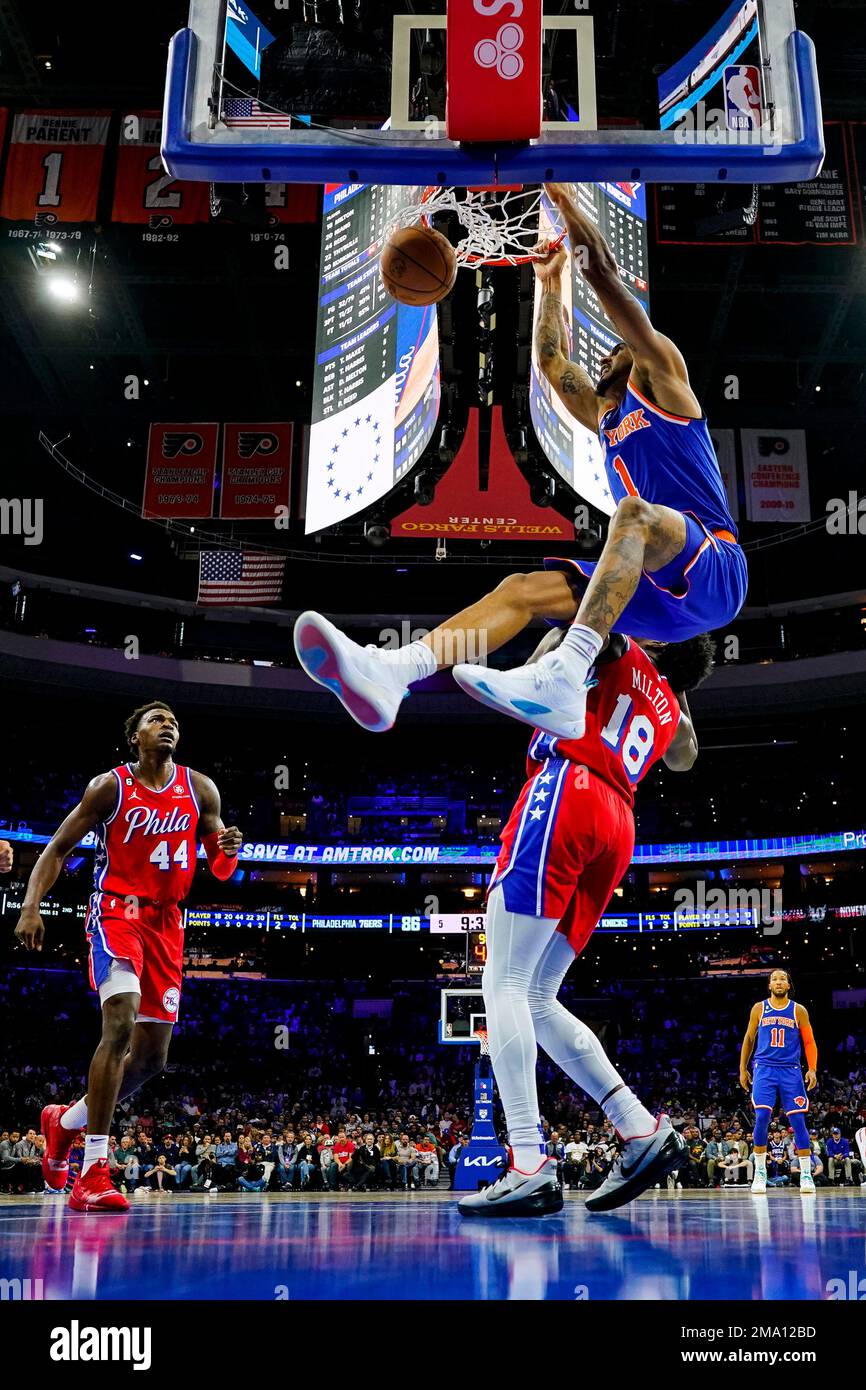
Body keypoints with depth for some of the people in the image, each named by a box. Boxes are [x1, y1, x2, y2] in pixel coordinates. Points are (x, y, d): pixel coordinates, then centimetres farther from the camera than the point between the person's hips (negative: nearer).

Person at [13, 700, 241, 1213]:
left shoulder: (200, 789, 6)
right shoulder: (110, 786, -3)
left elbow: (219, 870, 8)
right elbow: (58, 849, 0)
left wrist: (228, 851, -16)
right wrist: (32, 906, -15)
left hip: (166, 924, 5)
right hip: (116, 912, -5)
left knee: (152, 1057, 7)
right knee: (121, 1024, -26)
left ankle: (66, 1120, 33)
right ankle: (94, 1173, -22)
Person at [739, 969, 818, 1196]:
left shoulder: (799, 1011, 6)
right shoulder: (759, 1008, 8)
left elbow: (809, 1042, 7)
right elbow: (749, 1039, 15)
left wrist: (812, 1069, -6)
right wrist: (743, 1069, 11)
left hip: (791, 1071, 0)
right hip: (764, 1069, 0)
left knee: (798, 1120, -4)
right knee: (762, 1118, -11)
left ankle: (806, 1174, 4)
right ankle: (760, 1172, 0)